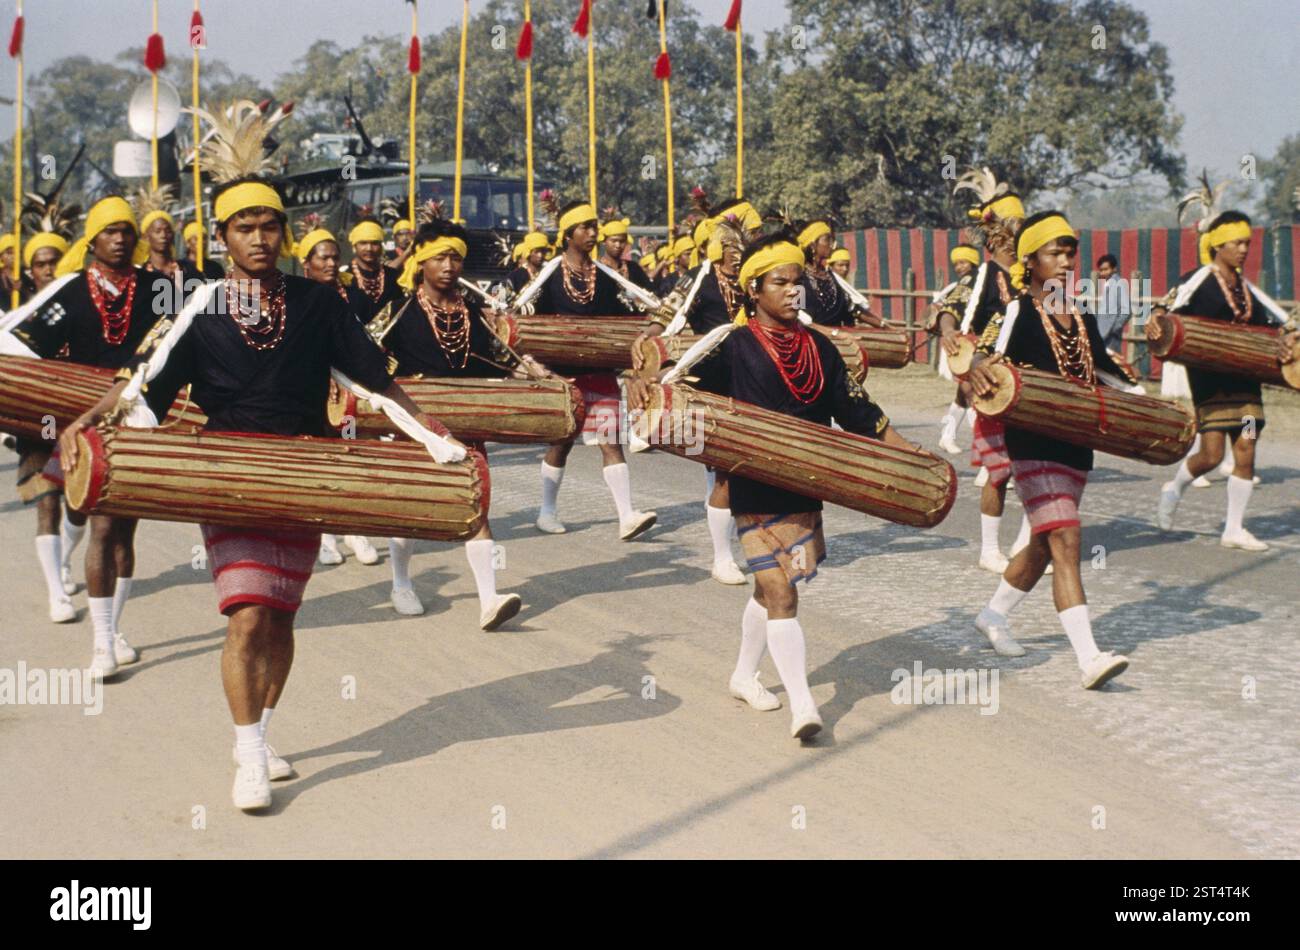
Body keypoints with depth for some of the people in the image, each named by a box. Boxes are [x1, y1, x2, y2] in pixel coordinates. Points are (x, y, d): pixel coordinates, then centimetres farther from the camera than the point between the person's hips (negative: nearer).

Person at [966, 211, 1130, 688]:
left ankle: (993, 615, 38)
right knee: (1065, 540, -16)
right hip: (1033, 444, -7)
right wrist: (978, 370, -40)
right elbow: (991, 359, -18)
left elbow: (1103, 373, 21)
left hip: (1077, 445, 7)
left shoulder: (1083, 318, 12)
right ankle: (1089, 657, -19)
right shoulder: (1019, 312, -6)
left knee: (1044, 545, 16)